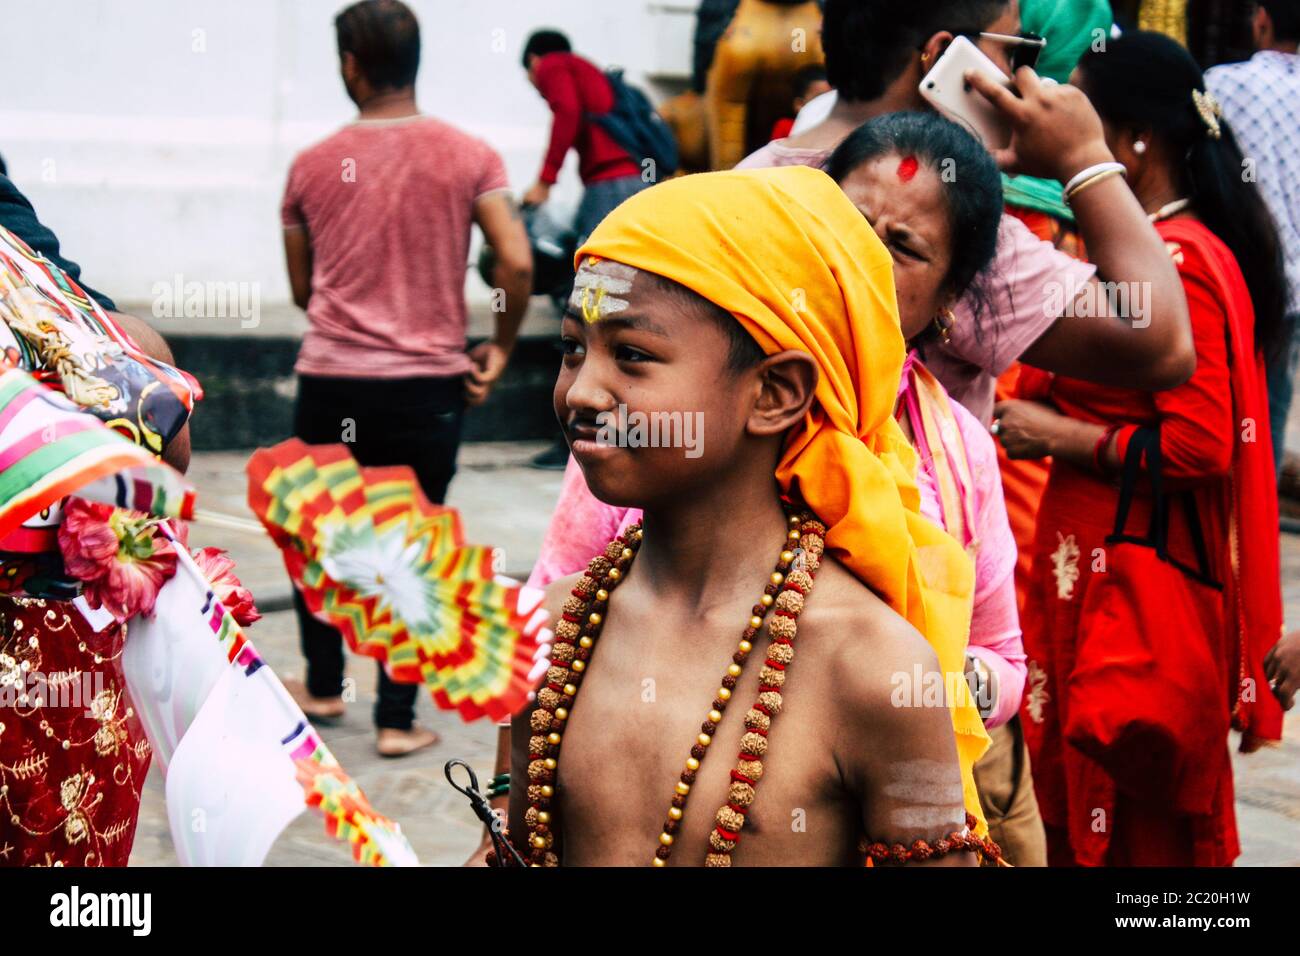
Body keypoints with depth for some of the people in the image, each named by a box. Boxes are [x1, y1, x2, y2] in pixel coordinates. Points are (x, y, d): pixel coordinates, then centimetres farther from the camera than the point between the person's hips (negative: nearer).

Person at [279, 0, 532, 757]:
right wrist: (501, 347, 1)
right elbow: (518, 263, -13)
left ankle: (324, 686, 31)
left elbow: (302, 288, 7)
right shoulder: (470, 157, -4)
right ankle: (397, 719, 9)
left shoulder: (313, 167, 0)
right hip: (429, 383, -1)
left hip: (331, 378, 1)